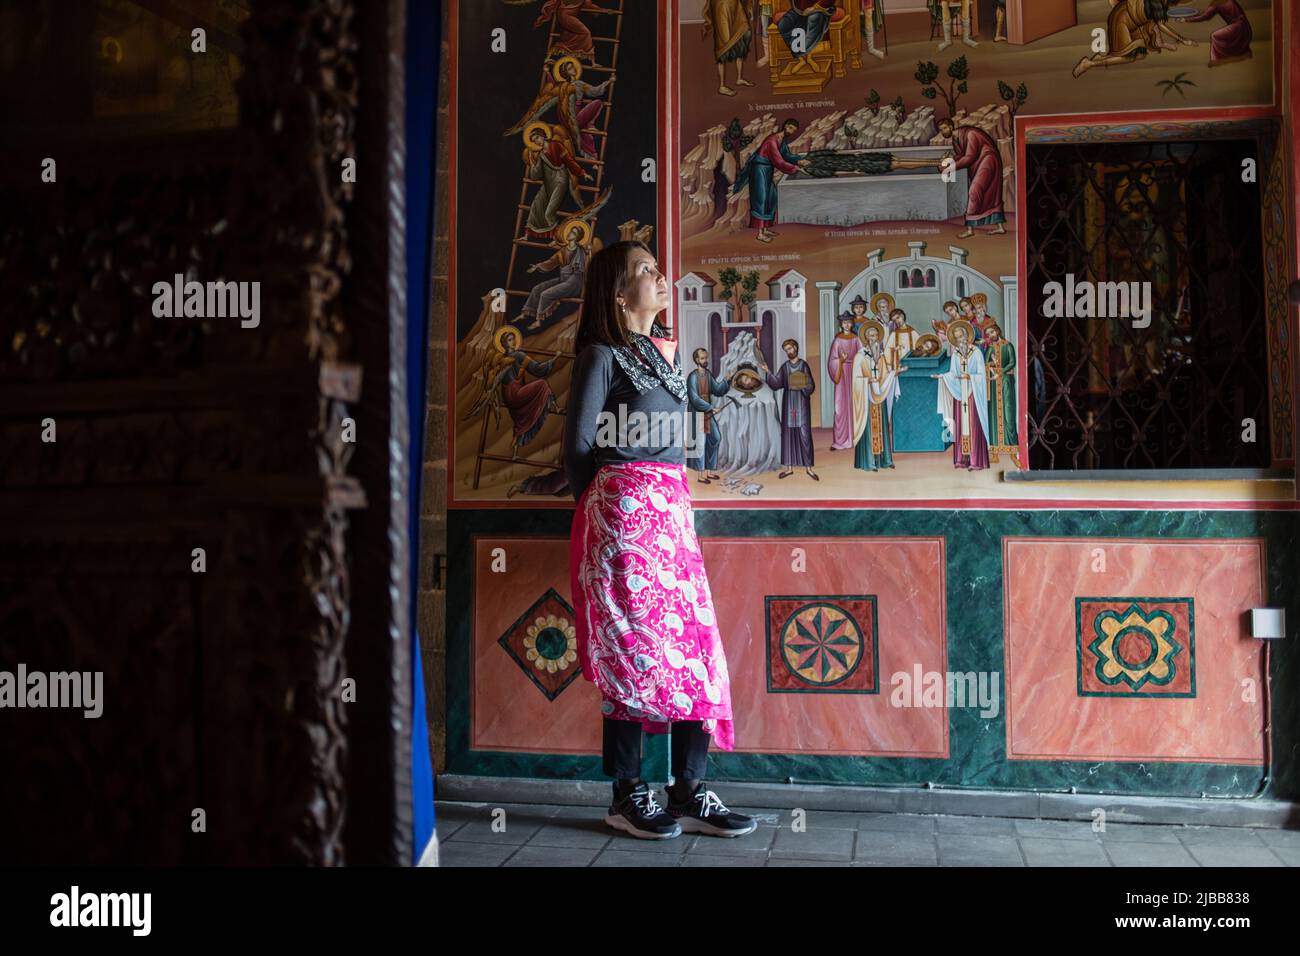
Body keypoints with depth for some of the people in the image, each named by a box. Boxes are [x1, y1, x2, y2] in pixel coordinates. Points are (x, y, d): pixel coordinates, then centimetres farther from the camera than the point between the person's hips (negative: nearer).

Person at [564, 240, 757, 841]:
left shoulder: (667, 352, 19)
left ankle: (689, 795, 10)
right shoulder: (602, 355, -3)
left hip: (673, 511, 7)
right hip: (625, 511, -7)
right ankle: (627, 796, 8)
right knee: (635, 650, -4)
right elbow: (579, 445, -2)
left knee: (695, 648, 2)